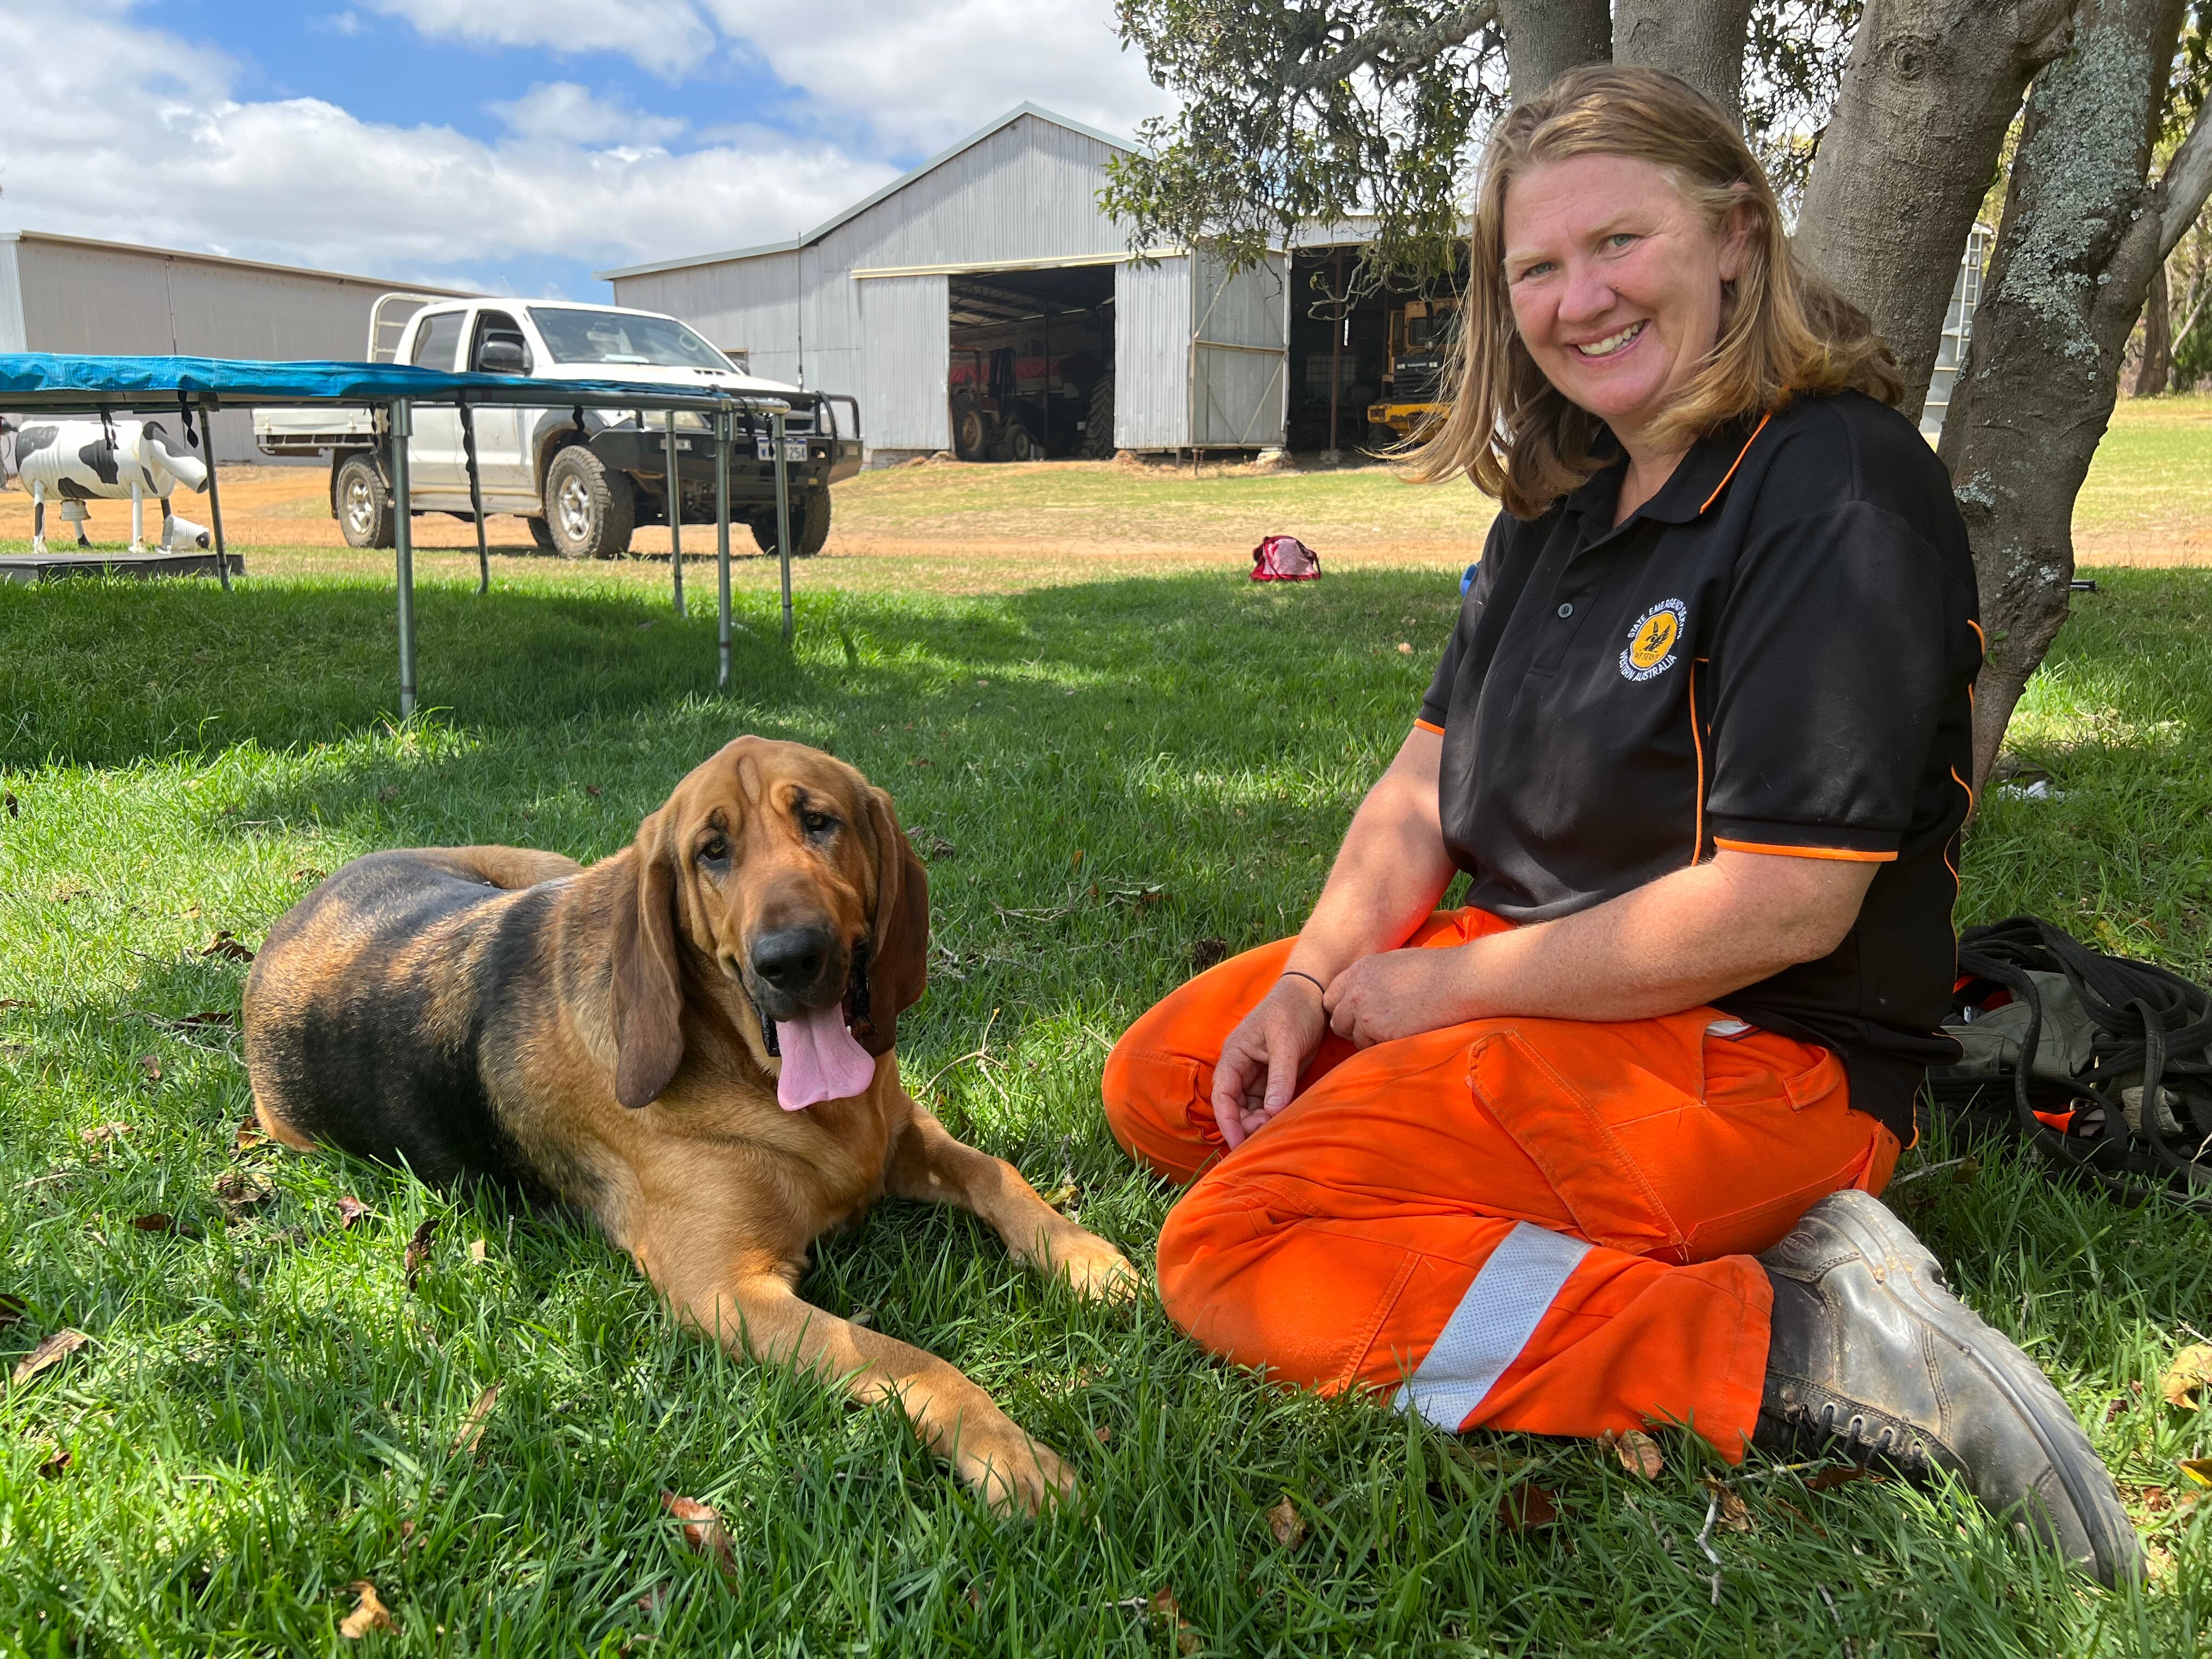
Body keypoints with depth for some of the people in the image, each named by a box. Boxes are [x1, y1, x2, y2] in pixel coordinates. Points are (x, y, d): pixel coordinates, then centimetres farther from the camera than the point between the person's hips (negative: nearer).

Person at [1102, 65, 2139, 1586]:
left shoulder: (1840, 489, -18)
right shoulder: (1561, 503, 10)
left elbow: (1781, 905, -24)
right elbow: (1431, 778, 11)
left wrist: (1449, 986, -15)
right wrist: (1313, 979, -5)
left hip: (1757, 1051, -10)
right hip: (1523, 977, 10)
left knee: (1230, 1253, -19)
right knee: (1162, 1085, 9)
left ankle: (1791, 1348, -15)